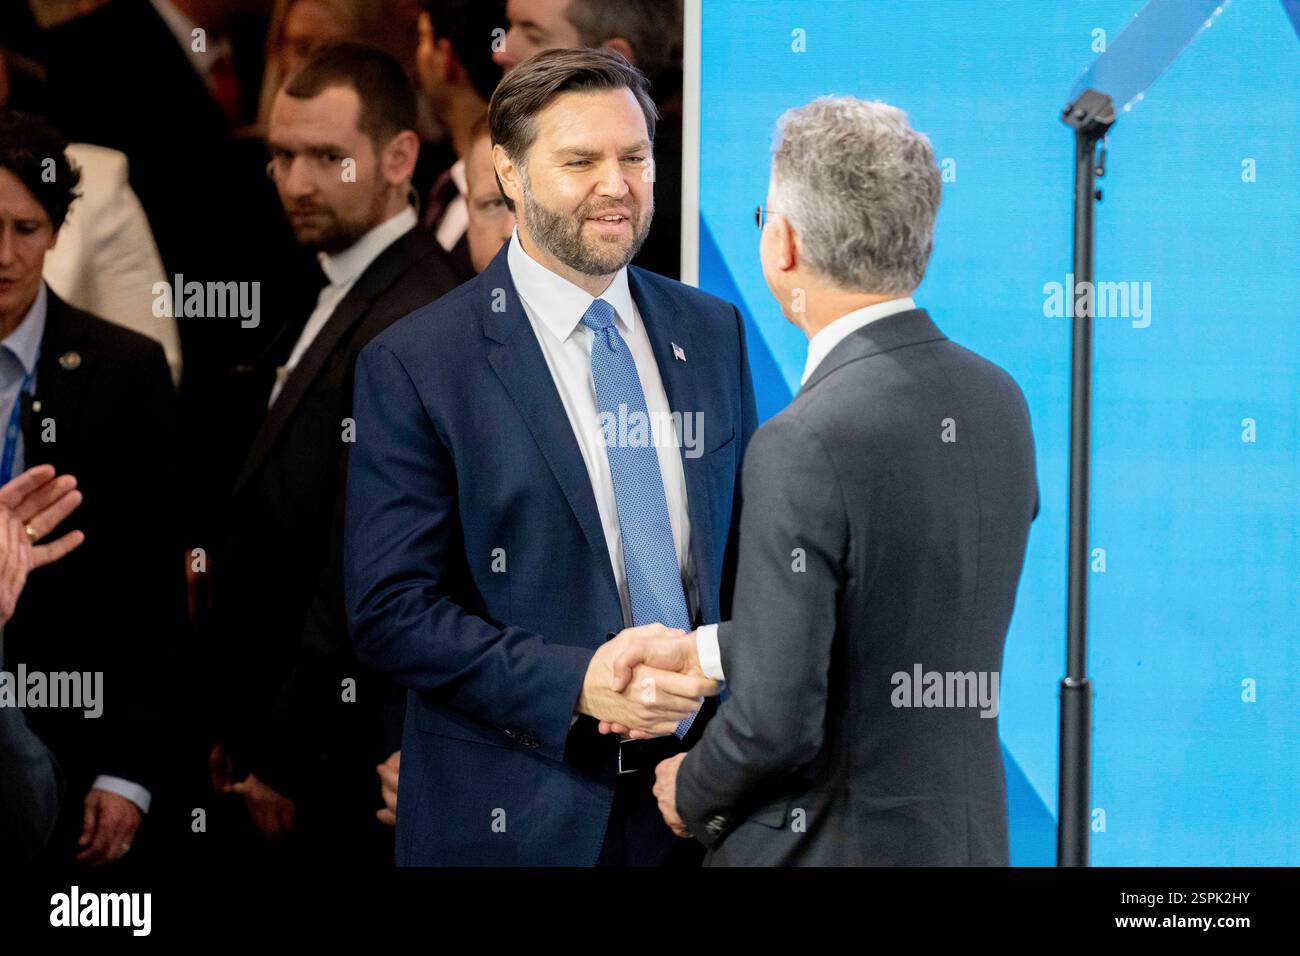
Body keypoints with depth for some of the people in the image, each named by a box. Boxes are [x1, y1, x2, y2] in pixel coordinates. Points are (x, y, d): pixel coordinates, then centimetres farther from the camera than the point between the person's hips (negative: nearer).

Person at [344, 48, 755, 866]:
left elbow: (750, 544, 12)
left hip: (699, 800, 4)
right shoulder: (415, 366, -8)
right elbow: (391, 613, -11)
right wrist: (578, 682, -21)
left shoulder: (712, 333, 7)